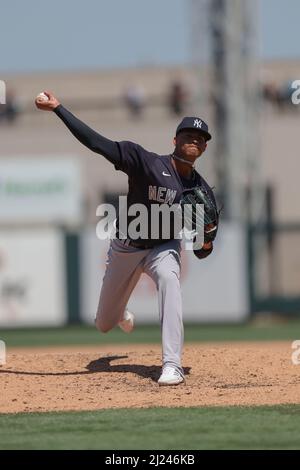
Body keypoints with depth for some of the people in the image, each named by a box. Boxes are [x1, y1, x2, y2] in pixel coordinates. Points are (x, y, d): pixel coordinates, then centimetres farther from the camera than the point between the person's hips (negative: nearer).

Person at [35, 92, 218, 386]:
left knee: (169, 279, -37)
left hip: (163, 248, 0)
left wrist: (206, 242, -30)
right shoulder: (146, 162, -21)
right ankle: (121, 313, 58)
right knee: (104, 325, 14)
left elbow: (201, 252, -5)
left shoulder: (202, 191, -10)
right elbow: (97, 143, -27)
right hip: (125, 248, 0)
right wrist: (58, 108, -34)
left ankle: (172, 366, -38)